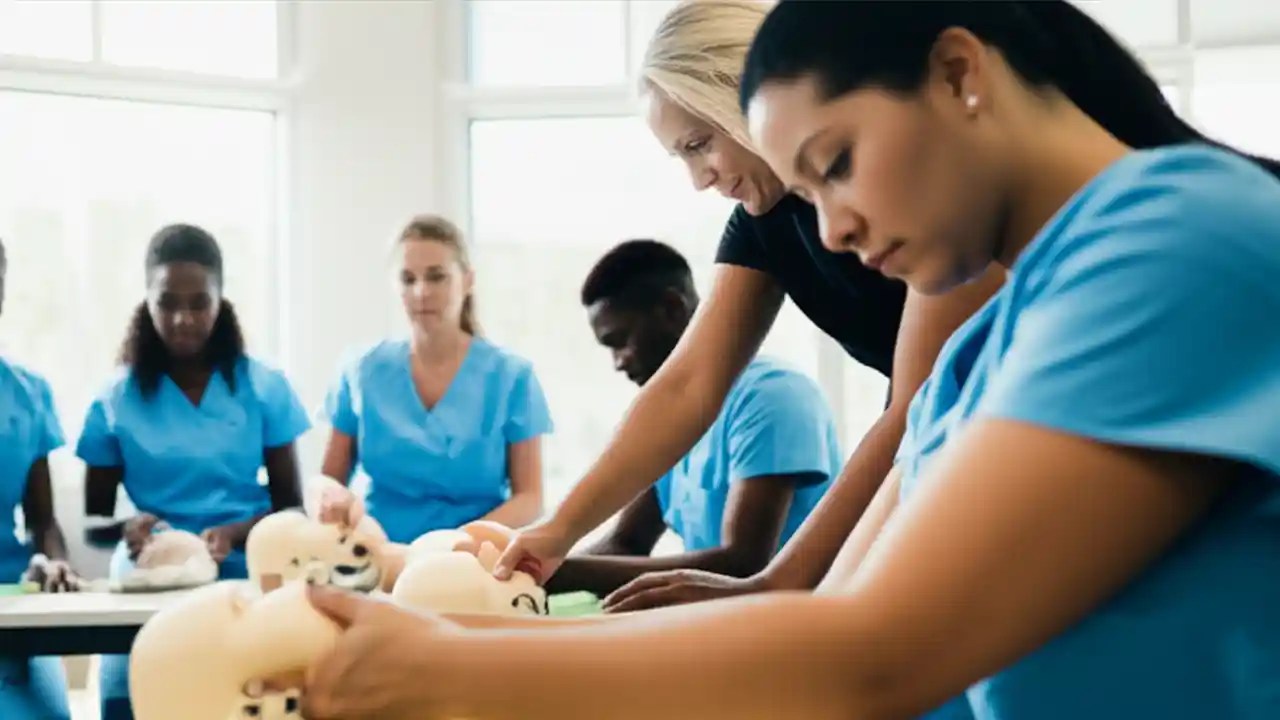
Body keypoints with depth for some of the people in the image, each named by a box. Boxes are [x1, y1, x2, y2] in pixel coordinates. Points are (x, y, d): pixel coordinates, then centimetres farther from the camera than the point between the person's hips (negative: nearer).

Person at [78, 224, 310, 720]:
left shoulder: (263, 388, 4)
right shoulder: (116, 400, 4)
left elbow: (290, 506, 5)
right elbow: (94, 523, 9)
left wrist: (233, 534, -15)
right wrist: (127, 529, -15)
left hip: (244, 582, 0)